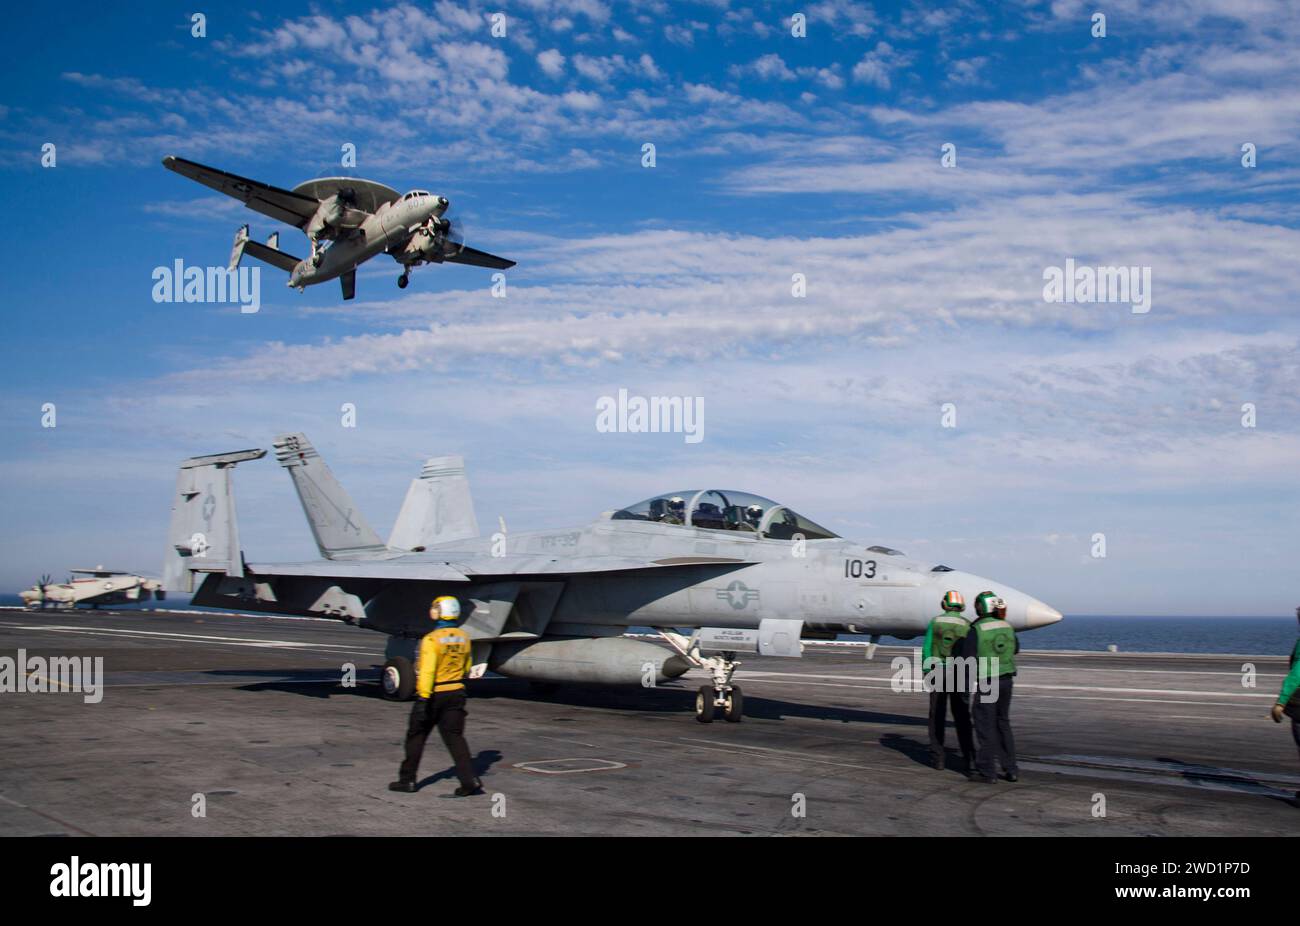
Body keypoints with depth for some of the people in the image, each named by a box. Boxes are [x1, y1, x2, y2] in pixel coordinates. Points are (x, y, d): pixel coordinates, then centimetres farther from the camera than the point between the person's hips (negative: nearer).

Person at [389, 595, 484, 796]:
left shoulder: (431, 639, -16)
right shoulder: (464, 638, 4)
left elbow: (426, 671, -22)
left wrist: (423, 698, -22)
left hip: (433, 696, -5)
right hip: (456, 694, 5)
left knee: (416, 736, 12)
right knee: (455, 737, 4)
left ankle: (407, 779, 20)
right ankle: (470, 781, -9)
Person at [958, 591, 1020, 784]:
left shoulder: (976, 630, -16)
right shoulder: (1007, 627, 3)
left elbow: (965, 658, -18)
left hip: (984, 682, -6)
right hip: (1006, 680, 6)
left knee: (986, 727, 3)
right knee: (1003, 724, 18)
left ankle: (988, 772, 6)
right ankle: (1011, 769, 20)